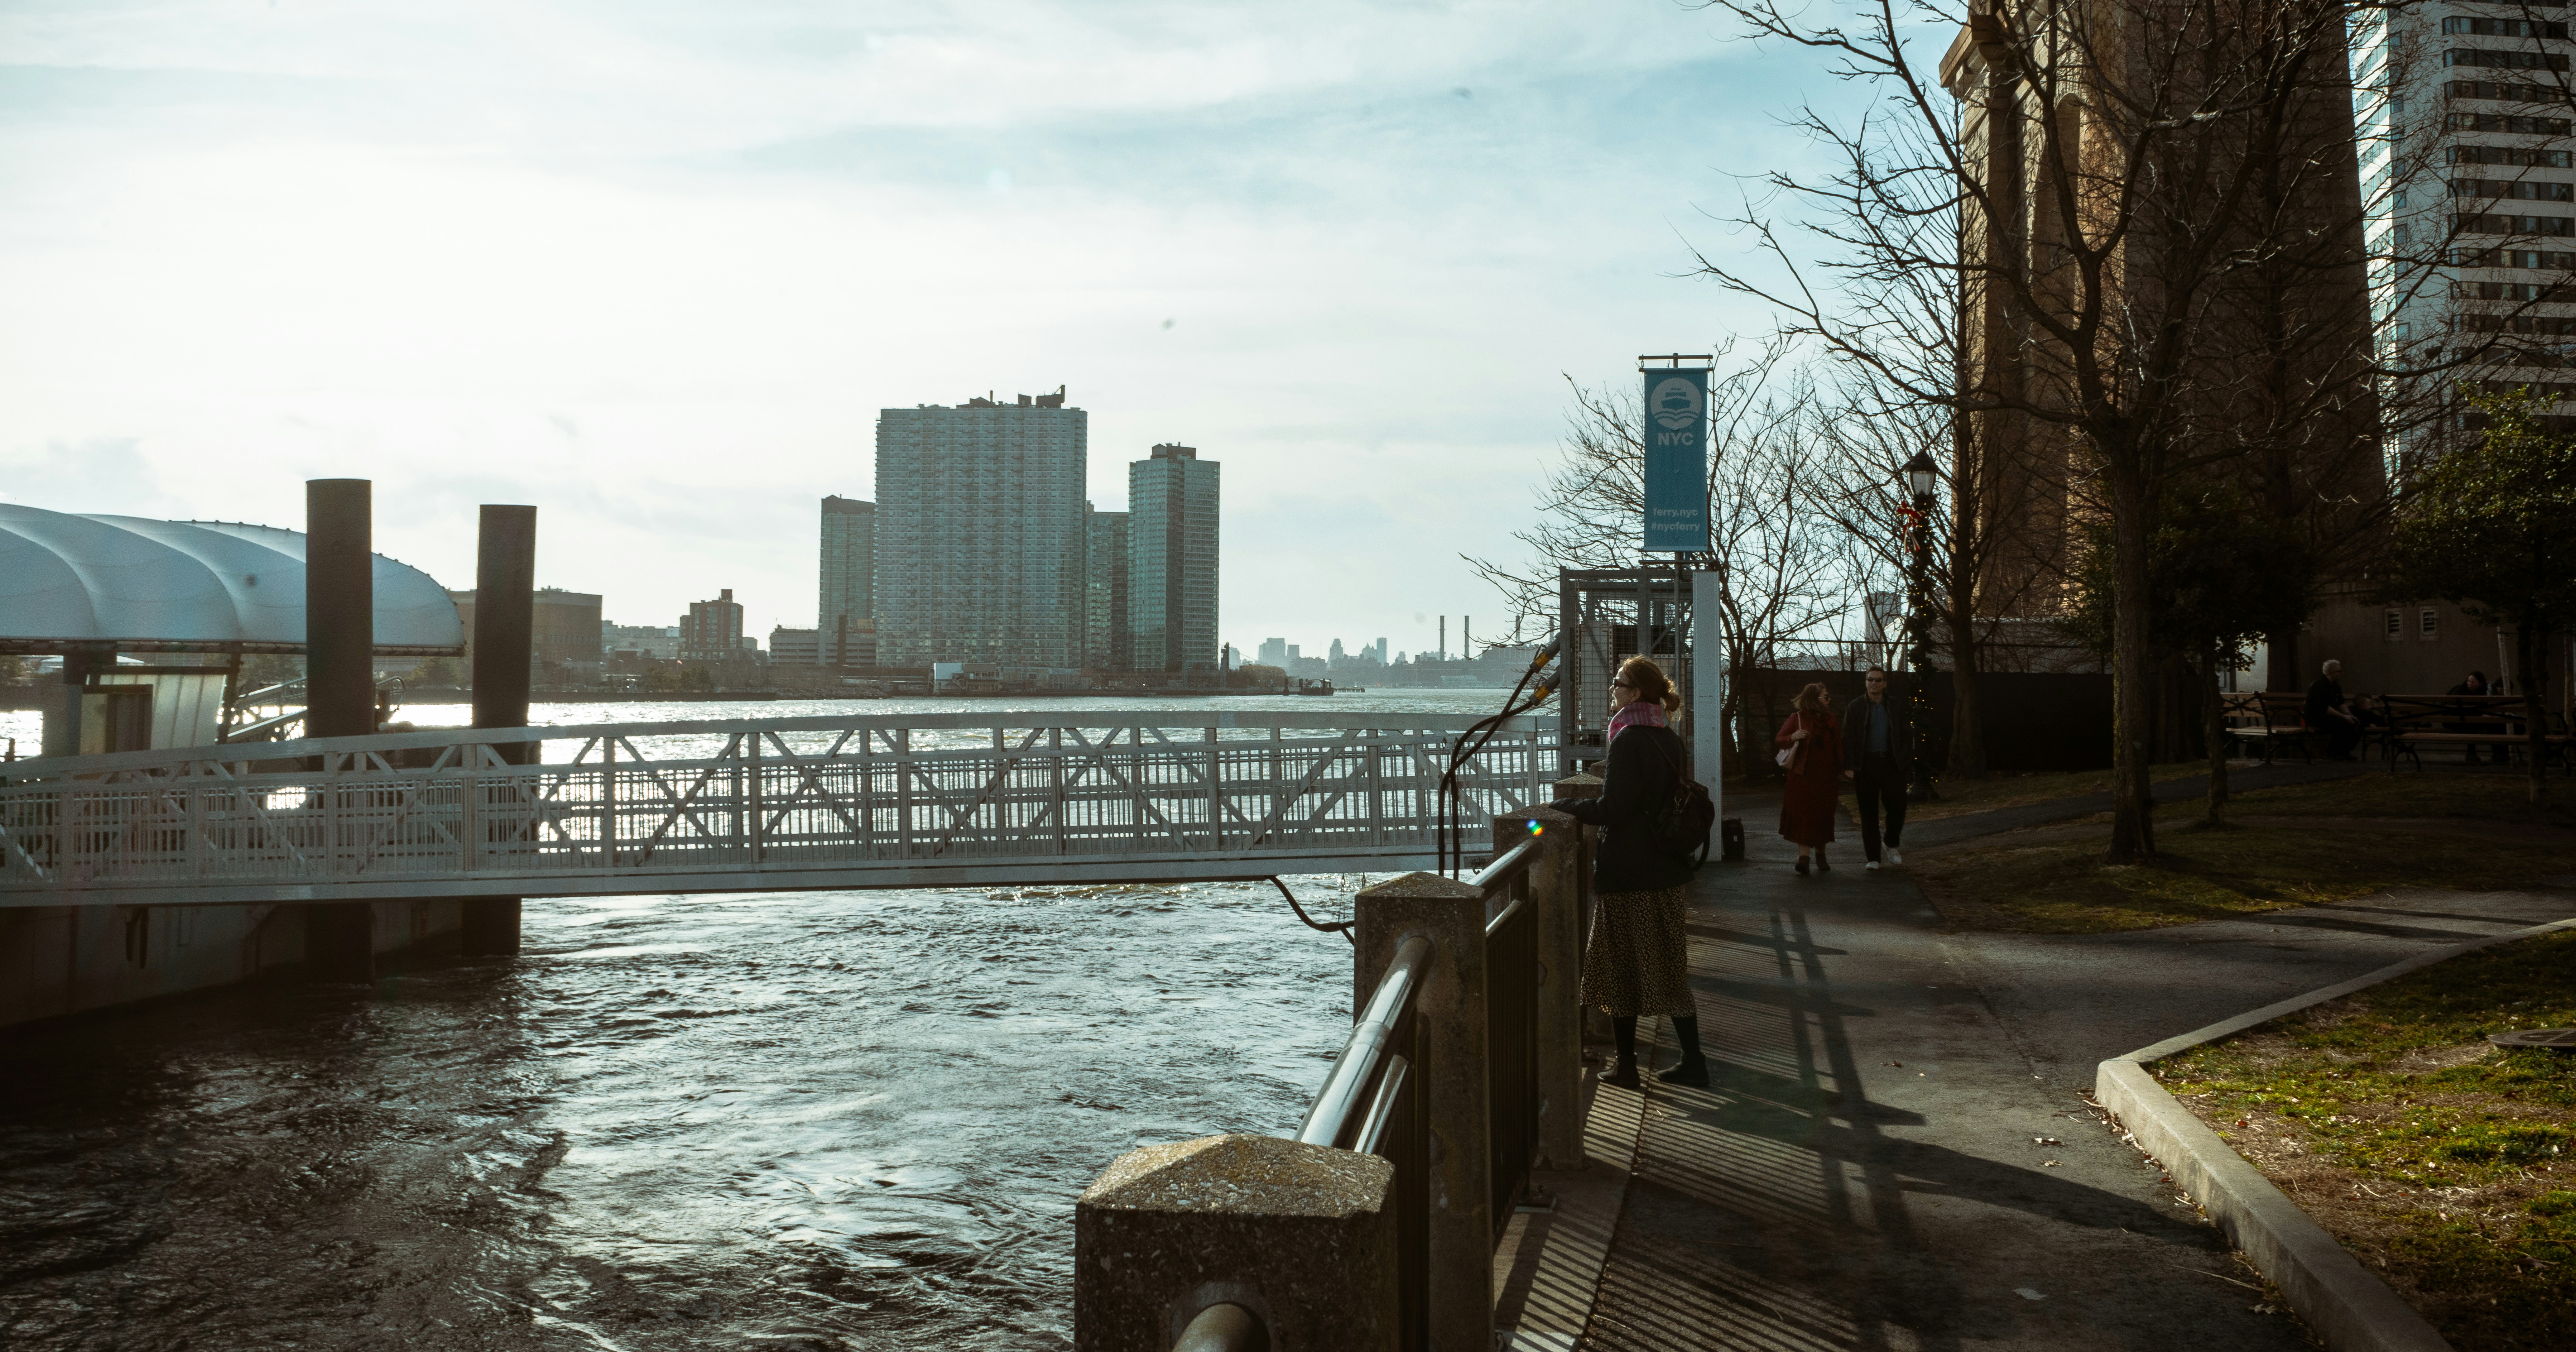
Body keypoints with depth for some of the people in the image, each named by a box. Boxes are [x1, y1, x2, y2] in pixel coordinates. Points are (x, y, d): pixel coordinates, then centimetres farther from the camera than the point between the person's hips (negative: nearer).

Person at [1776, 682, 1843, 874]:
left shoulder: (1831, 719, 14)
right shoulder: (1798, 719, -1)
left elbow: (1839, 745, 20)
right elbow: (1778, 741, -3)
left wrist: (1842, 768, 11)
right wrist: (1793, 738, -24)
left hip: (1828, 776, 5)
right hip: (1805, 775, -5)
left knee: (1823, 815, 9)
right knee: (1804, 814, -10)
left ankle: (1821, 855, 22)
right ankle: (1804, 856, -14)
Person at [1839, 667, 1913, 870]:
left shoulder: (1895, 708, 8)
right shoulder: (1854, 708, 4)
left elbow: (1906, 737, 10)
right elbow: (1848, 739, -1)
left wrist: (1907, 763, 0)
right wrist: (1849, 767, -10)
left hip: (1891, 763, 1)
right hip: (1866, 766, -1)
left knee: (1898, 807, -5)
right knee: (1869, 812, 2)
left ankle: (1892, 846, 21)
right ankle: (1873, 858, 7)